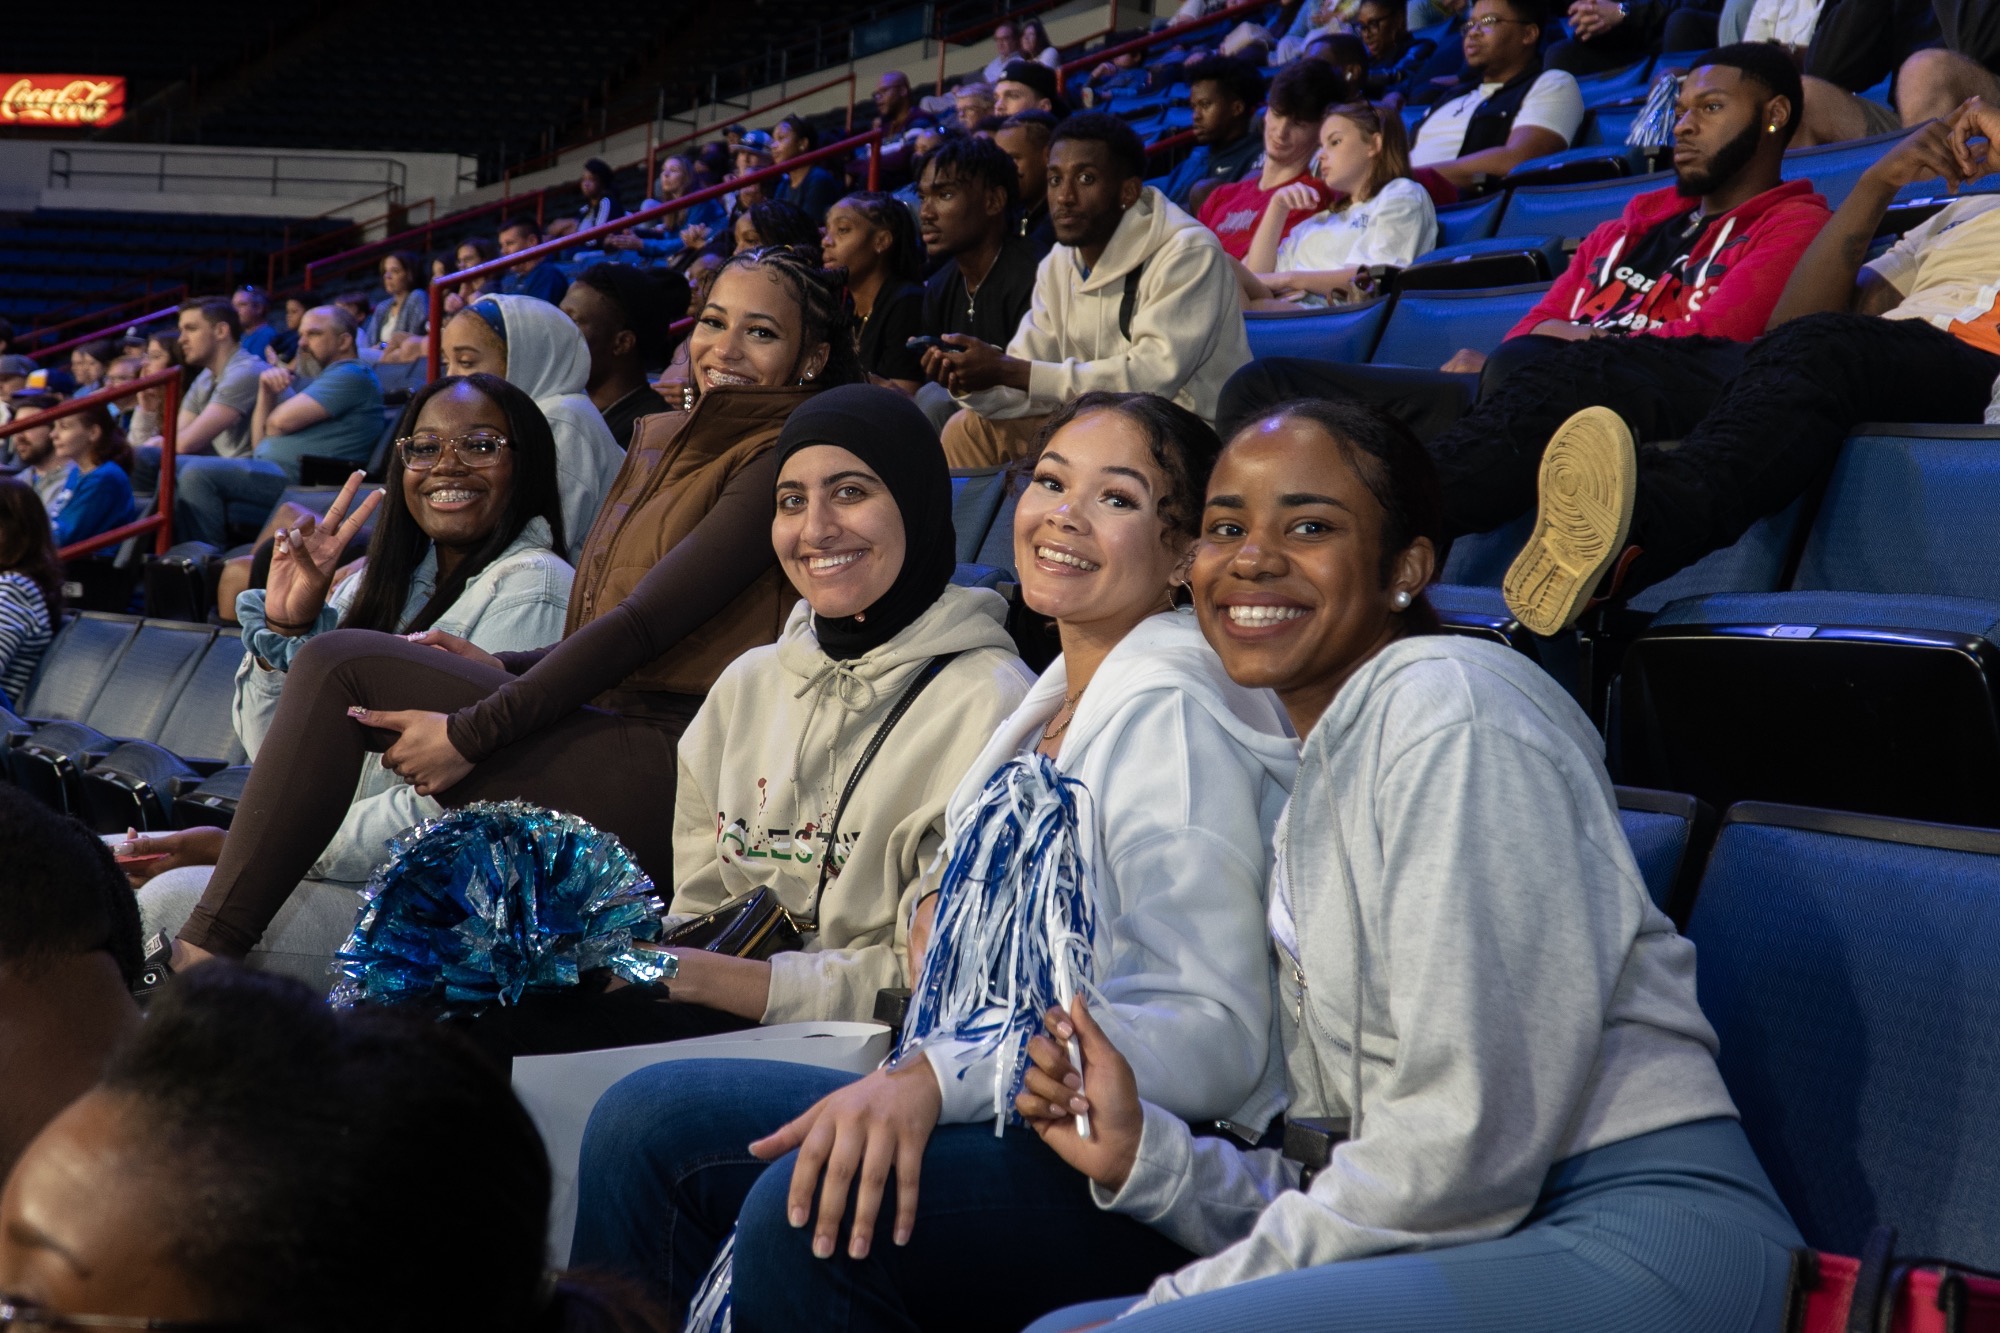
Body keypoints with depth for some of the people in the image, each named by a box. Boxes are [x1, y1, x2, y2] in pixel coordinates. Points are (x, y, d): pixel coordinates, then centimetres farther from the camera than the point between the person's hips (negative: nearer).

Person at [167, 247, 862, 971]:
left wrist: (470, 731, -15)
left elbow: (643, 624, -14)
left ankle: (205, 954, -13)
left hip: (673, 770, -9)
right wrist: (500, 667, 4)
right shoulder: (659, 442, 21)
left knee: (343, 665, -12)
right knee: (336, 661, -2)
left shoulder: (783, 462, -7)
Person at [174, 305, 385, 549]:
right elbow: (262, 439, 22)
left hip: (297, 476, -11)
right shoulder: (320, 378, 27)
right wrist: (267, 393, 6)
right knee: (176, 468, 8)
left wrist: (281, 391, 10)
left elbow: (281, 421, -13)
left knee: (198, 473, -26)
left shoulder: (353, 375, -5)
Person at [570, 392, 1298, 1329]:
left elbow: (1213, 1037, -21)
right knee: (648, 1120, -5)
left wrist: (937, 1076, -30)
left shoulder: (1169, 713, -11)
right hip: (1026, 1126, 9)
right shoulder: (1056, 703, 17)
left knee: (805, 1214, -32)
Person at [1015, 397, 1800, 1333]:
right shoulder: (1316, 781, 18)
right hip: (1500, 1247, 8)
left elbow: (1468, 1142, -17)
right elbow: (1358, 1185, 14)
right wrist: (1142, 1156, 1)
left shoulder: (1448, 705, -8)